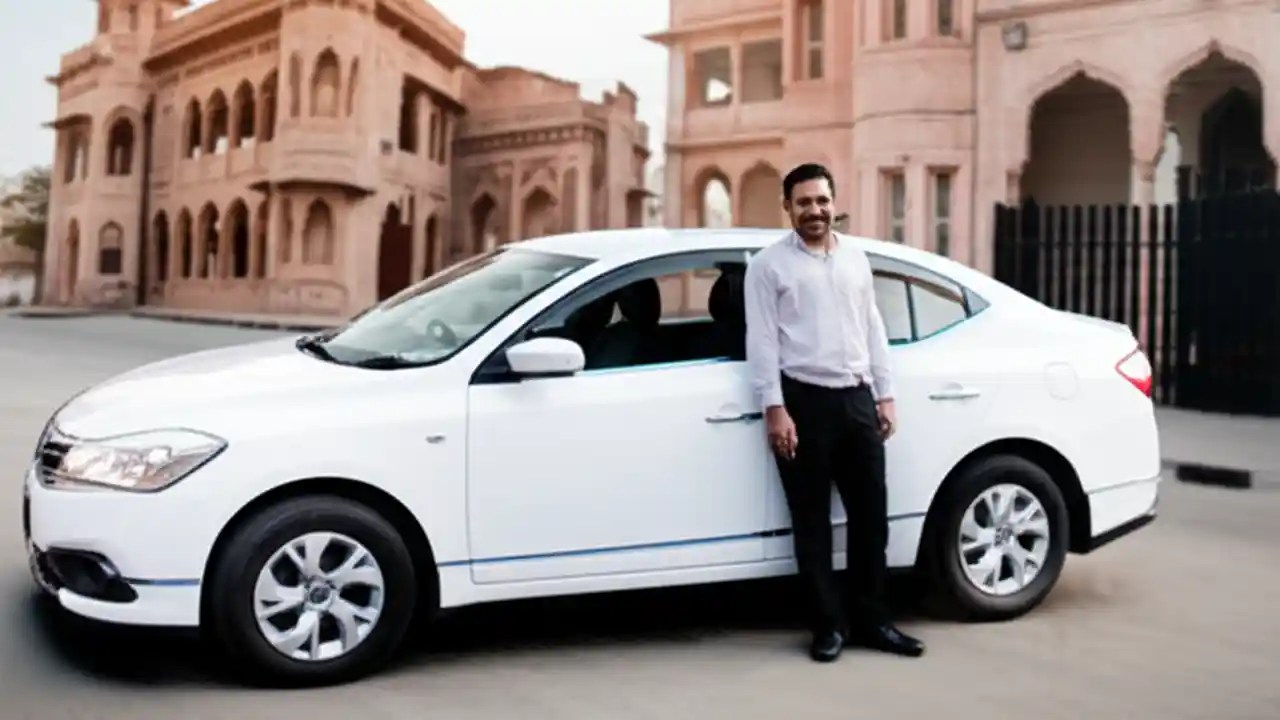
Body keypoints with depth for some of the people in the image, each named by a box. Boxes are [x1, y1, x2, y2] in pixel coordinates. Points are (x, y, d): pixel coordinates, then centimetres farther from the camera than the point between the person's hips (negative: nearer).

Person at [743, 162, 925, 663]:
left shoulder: (856, 259, 15)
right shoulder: (769, 264, -1)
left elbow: (873, 330, 16)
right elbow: (762, 340, -7)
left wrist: (884, 395, 10)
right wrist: (774, 408, -14)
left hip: (857, 398, 5)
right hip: (805, 400, -5)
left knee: (870, 513, 8)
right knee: (812, 520, 3)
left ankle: (871, 619, 20)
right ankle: (829, 625, 14)